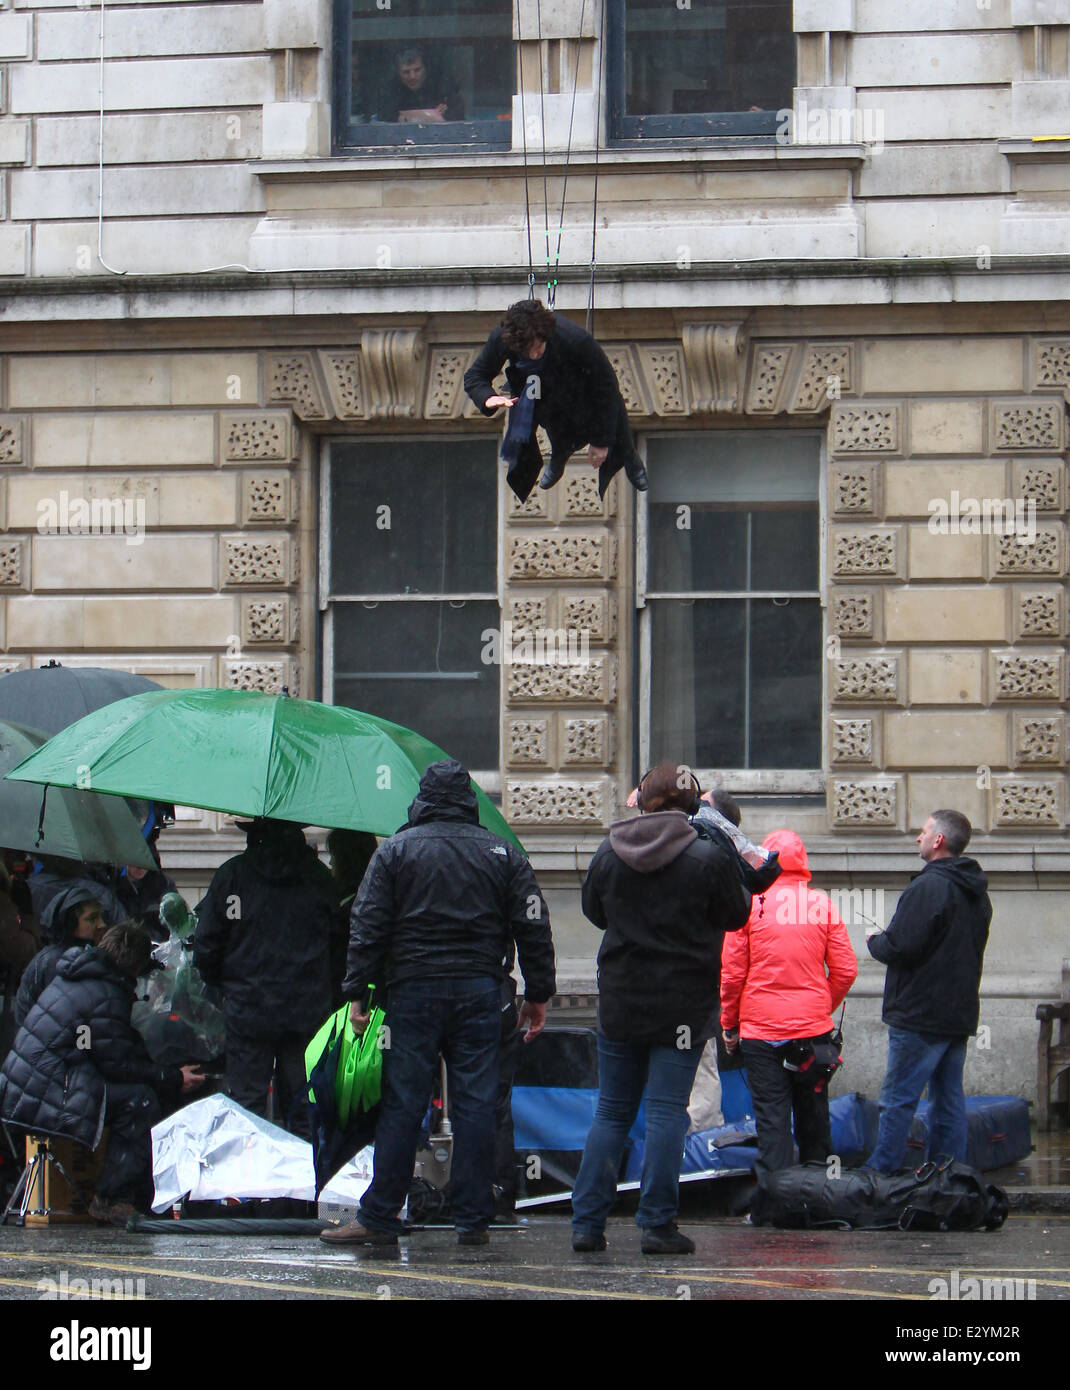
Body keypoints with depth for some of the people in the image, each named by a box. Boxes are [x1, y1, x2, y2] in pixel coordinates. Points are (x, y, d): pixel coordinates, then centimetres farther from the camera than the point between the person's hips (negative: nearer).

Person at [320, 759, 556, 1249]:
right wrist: (538, 995, 13)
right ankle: (472, 1220, 2)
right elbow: (533, 928, 7)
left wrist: (357, 992, 0)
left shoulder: (395, 850, 2)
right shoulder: (501, 853, 8)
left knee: (402, 1105, -1)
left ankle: (378, 1218, 0)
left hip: (413, 992, -1)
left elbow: (368, 927, -2)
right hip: (480, 992, 2)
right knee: (476, 1104, 3)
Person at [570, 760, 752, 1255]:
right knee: (667, 1111, 0)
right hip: (683, 1002, -3)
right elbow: (735, 916, 1)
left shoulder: (608, 853, -1)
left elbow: (593, 911, 13)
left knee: (611, 1111, 10)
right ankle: (657, 1224, -2)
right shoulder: (708, 857, -11)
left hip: (619, 998, 3)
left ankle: (587, 1222, 8)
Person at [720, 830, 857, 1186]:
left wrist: (729, 1024, 7)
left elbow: (732, 972, -5)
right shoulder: (822, 905, -1)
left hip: (761, 1030, -2)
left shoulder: (751, 903, -8)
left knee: (771, 1120, -1)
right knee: (813, 1117, 15)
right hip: (814, 1029, 3)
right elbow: (845, 971, 1)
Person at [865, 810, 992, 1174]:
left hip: (920, 1017, -9)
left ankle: (880, 1175, -3)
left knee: (898, 1101, -4)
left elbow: (900, 948, -22)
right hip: (960, 1014, 9)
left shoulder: (928, 887, -18)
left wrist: (875, 939, 0)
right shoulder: (977, 893, 13)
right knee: (949, 1099, 11)